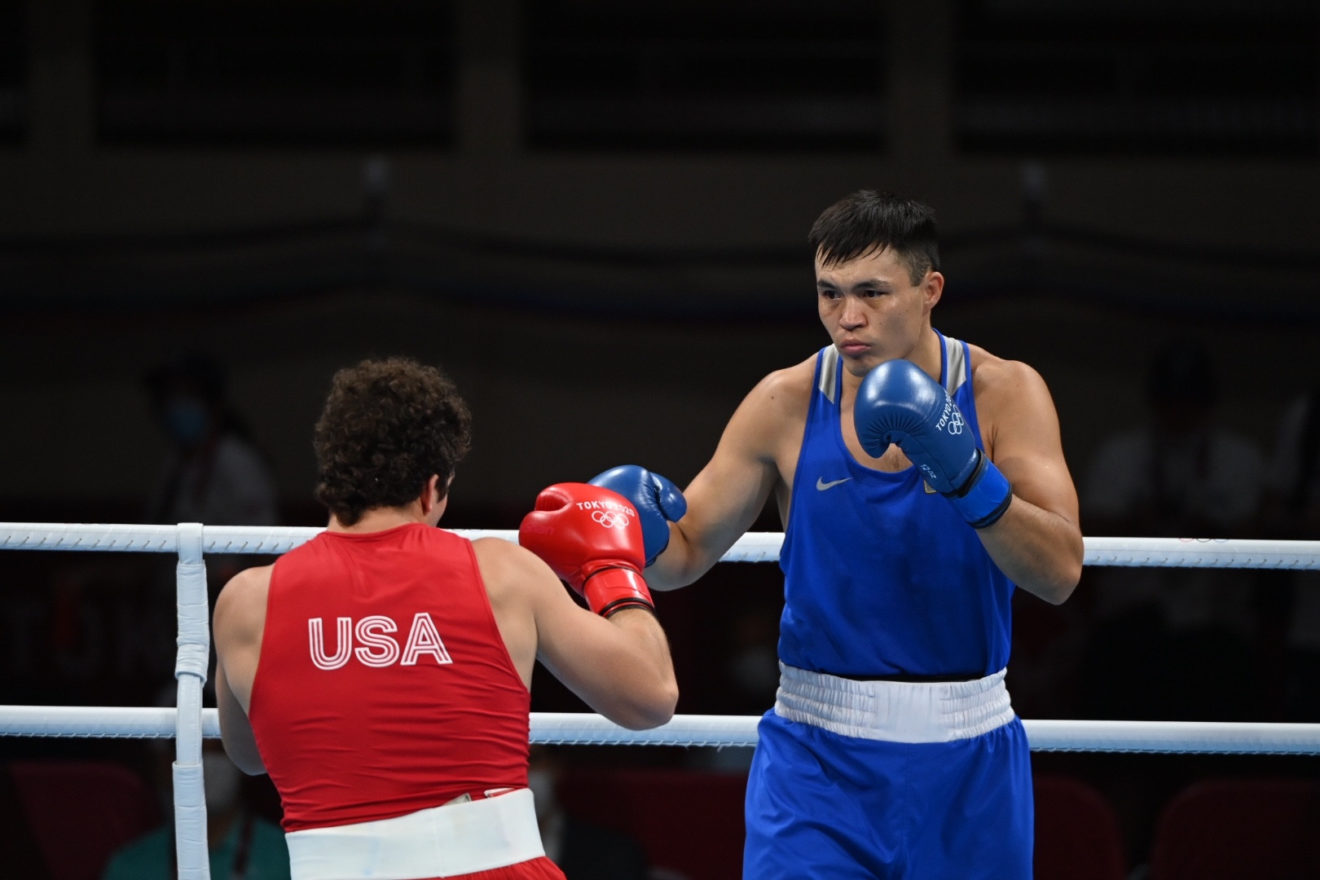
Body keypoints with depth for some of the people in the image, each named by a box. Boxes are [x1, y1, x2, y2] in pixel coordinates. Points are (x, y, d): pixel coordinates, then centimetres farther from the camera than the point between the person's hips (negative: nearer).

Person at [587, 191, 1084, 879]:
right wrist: (647, 532, -21)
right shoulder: (786, 405, -4)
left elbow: (1059, 573, -15)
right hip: (818, 757, -1)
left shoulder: (1003, 393, -6)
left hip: (966, 762, 1)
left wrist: (968, 475, -30)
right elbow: (685, 555, 3)